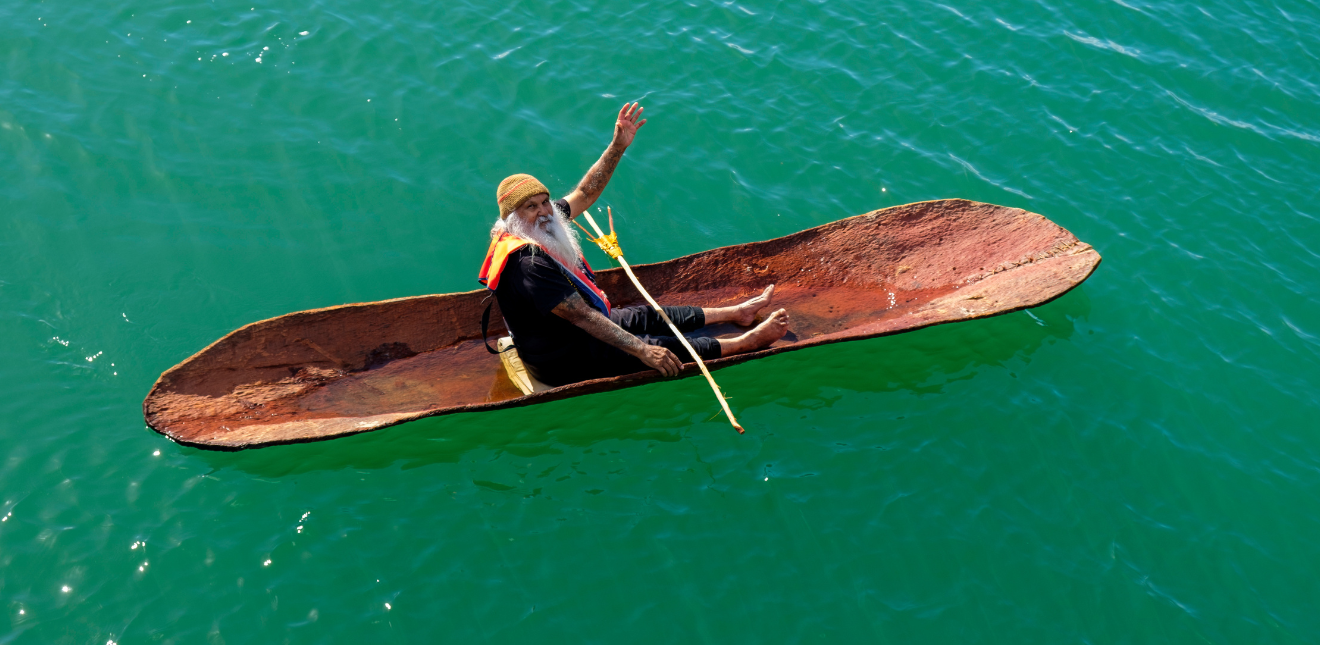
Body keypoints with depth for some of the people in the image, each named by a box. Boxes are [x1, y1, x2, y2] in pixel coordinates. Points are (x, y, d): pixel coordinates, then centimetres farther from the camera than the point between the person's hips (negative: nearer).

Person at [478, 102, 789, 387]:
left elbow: (584, 193, 3)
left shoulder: (540, 222, -6)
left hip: (572, 328, 10)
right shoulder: (528, 264, -34)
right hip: (561, 361, -10)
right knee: (665, 347, -4)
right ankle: (748, 342, 9)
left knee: (649, 316, 17)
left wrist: (617, 147, -8)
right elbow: (581, 316, -34)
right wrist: (641, 350, -33)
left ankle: (736, 312, 33)